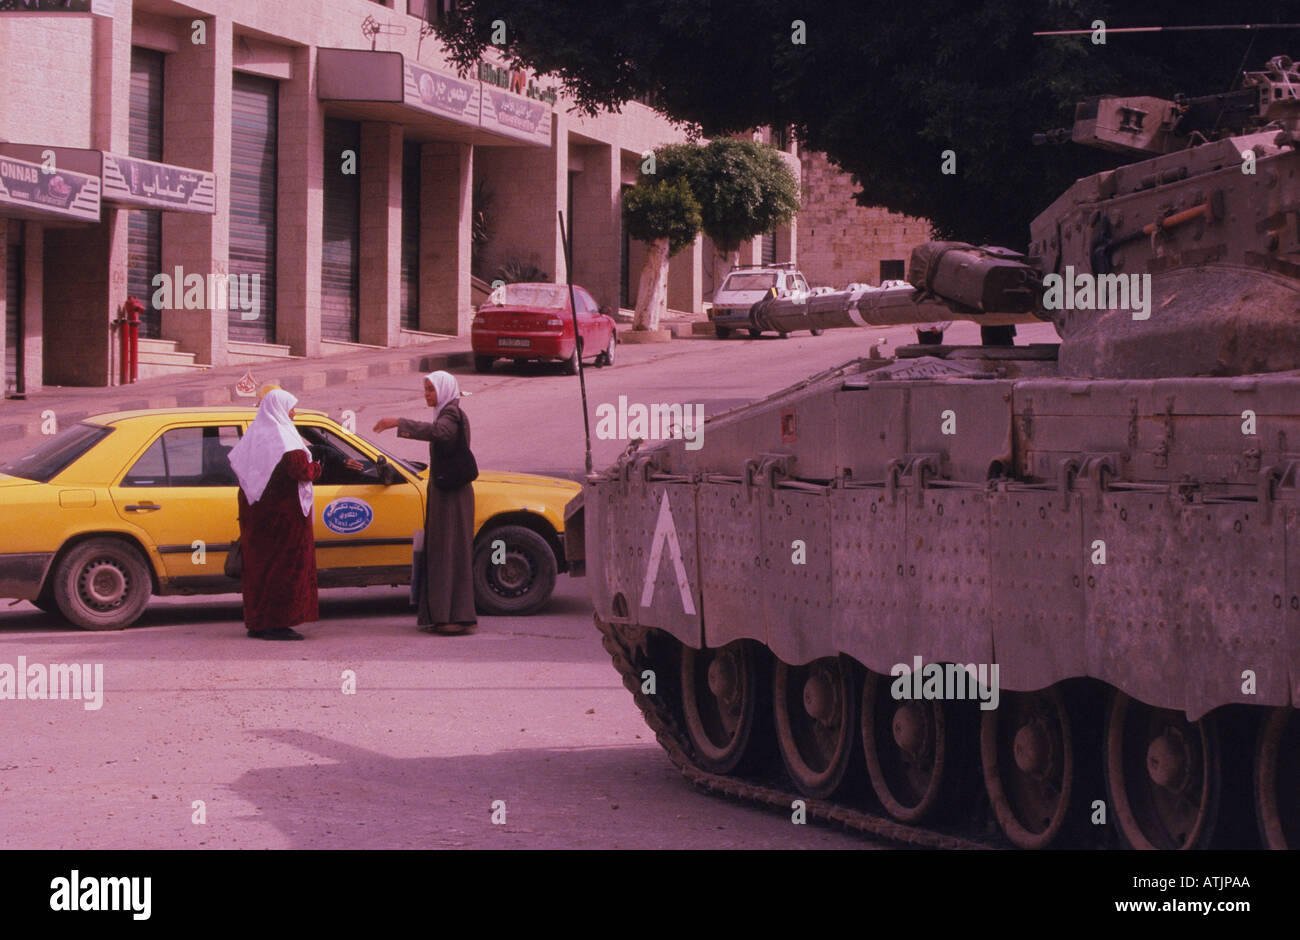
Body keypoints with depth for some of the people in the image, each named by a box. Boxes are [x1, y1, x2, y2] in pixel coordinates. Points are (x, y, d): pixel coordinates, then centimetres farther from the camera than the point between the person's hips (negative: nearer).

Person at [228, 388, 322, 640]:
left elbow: (235, 461, 12)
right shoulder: (283, 436, -13)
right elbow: (299, 469, -21)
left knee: (259, 564, 11)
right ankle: (277, 623, -10)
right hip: (284, 511, -8)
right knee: (284, 564, -6)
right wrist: (315, 468, -2)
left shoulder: (253, 433, 11)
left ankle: (256, 622, 14)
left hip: (255, 510, 8)